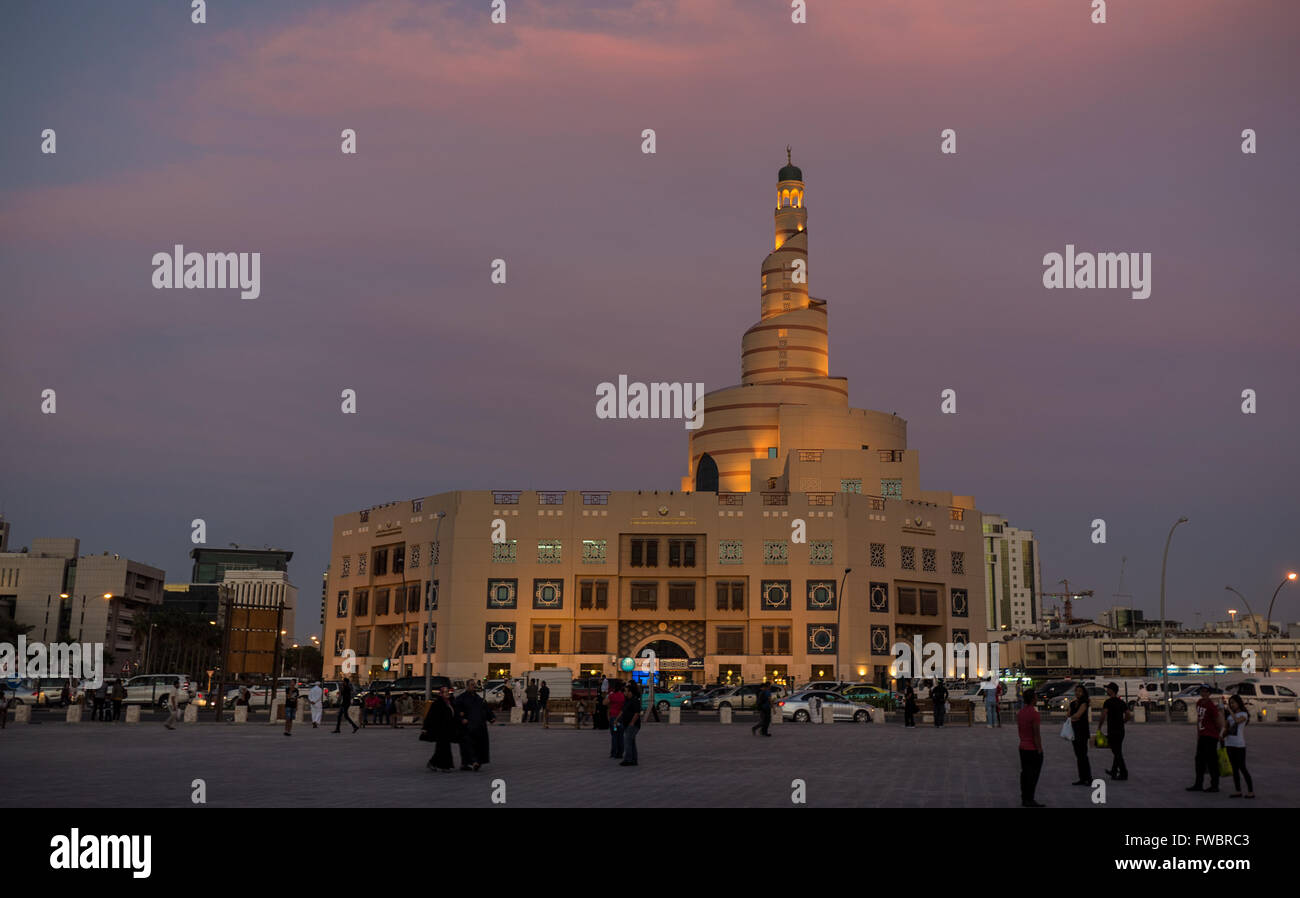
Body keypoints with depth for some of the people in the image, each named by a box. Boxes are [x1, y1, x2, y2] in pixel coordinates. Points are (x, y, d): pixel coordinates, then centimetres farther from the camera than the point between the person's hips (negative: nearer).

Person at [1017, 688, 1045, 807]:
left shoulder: (1020, 713, 6)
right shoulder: (1034, 714, -19)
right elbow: (1037, 734, -20)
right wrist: (1040, 751, -16)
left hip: (1023, 748, 8)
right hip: (1034, 749, -8)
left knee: (1025, 774, 10)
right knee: (1033, 775, -3)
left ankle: (1024, 799, 14)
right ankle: (1030, 800, -2)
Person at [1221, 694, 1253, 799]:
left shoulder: (1243, 714, -3)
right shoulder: (1230, 715, 16)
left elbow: (1237, 721, -24)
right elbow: (1226, 727, 19)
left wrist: (1230, 710, -16)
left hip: (1239, 744, -7)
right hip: (1229, 744, 7)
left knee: (1242, 768, -5)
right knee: (1234, 768, 7)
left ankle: (1251, 791, 2)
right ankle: (1238, 791, 10)